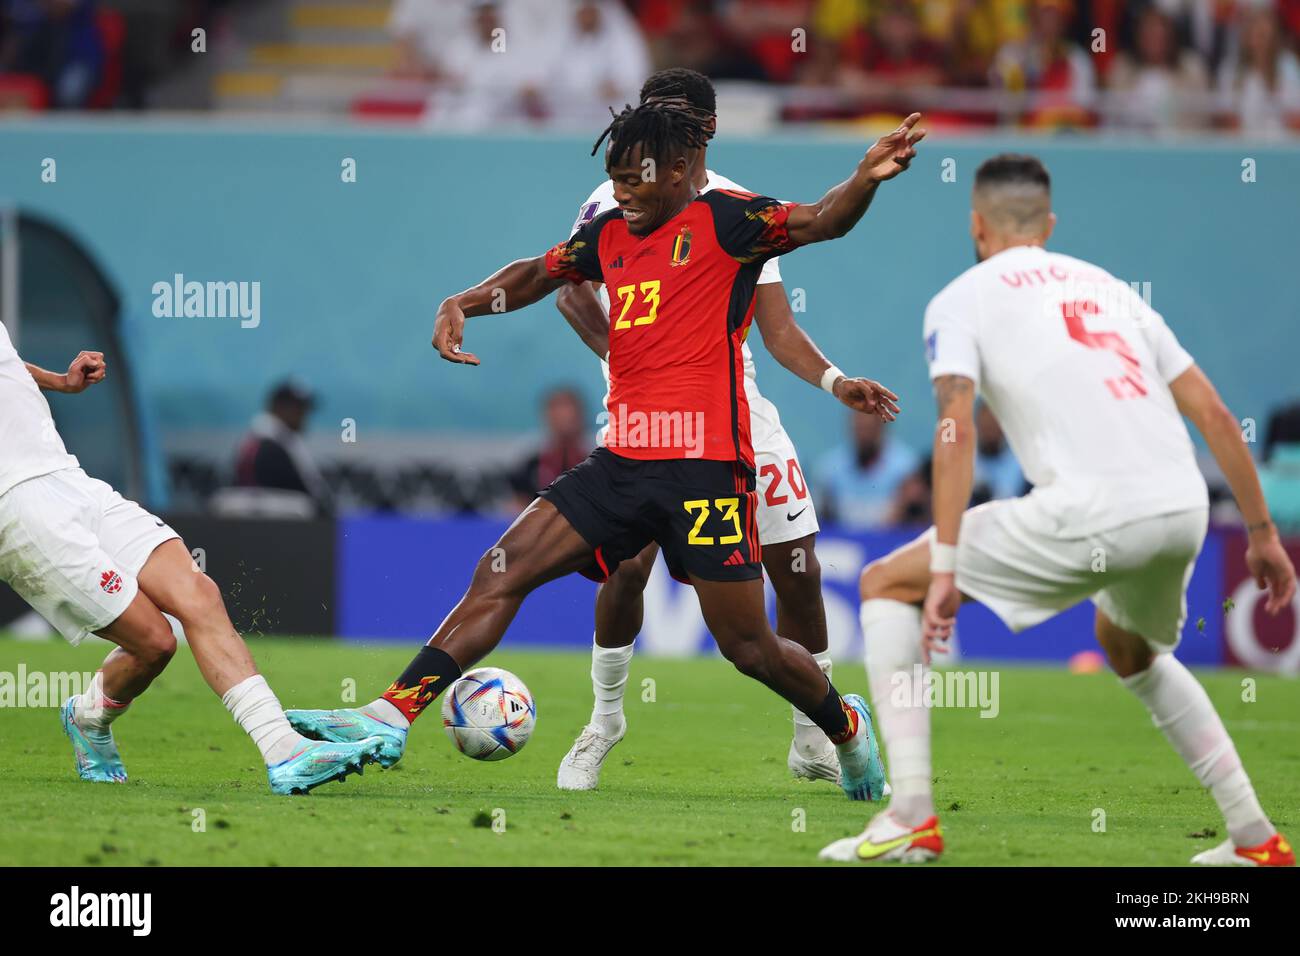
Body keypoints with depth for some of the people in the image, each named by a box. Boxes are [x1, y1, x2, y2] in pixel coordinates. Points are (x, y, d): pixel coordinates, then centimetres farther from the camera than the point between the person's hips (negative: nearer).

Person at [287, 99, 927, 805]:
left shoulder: (723, 219, -3)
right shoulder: (610, 235, 16)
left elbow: (821, 221, -17)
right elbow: (539, 273, 33)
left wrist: (866, 179, -37)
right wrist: (461, 305, 18)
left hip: (704, 464, -6)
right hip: (623, 459, 6)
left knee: (748, 648, 0)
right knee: (503, 570, -5)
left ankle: (847, 725, 28)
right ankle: (393, 714, -9)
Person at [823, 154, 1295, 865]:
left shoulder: (961, 298, 11)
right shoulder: (1109, 287, 26)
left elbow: (956, 426, -7)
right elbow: (1215, 416, 21)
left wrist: (945, 570, -12)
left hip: (1090, 508, -6)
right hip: (1184, 509, 6)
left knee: (886, 585, 11)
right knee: (1130, 648, 37)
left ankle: (912, 817, -1)